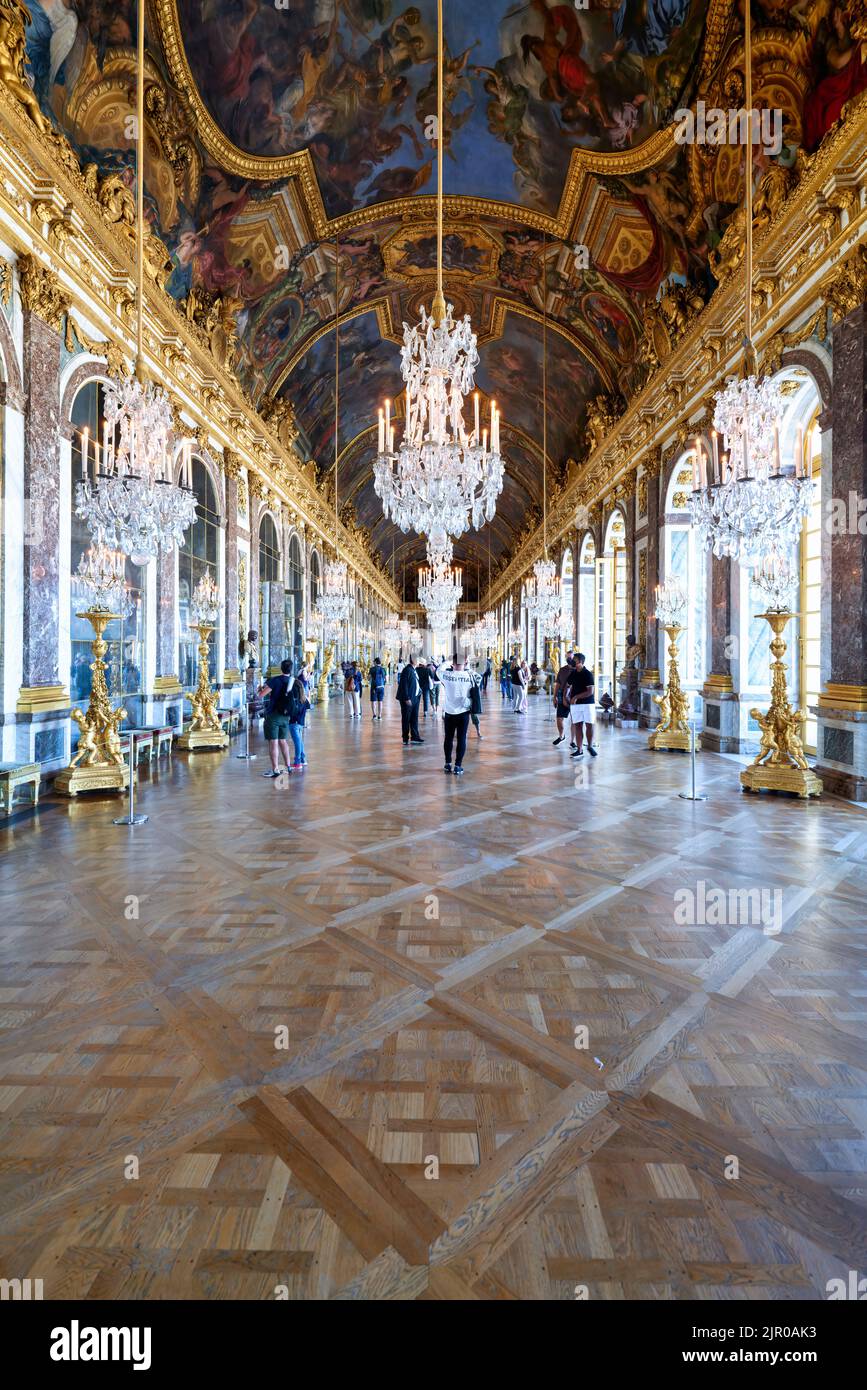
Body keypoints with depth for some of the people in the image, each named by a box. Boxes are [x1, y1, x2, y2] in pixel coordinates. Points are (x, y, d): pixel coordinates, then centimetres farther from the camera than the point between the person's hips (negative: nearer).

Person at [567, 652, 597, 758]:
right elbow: (569, 686, 21)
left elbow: (590, 691, -16)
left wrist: (576, 697, -18)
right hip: (575, 704, 4)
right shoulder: (573, 673, 7)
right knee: (577, 725, 2)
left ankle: (590, 746, 21)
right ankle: (579, 750, 5)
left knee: (589, 725, 2)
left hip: (587, 703, -4)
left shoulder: (588, 674, -11)